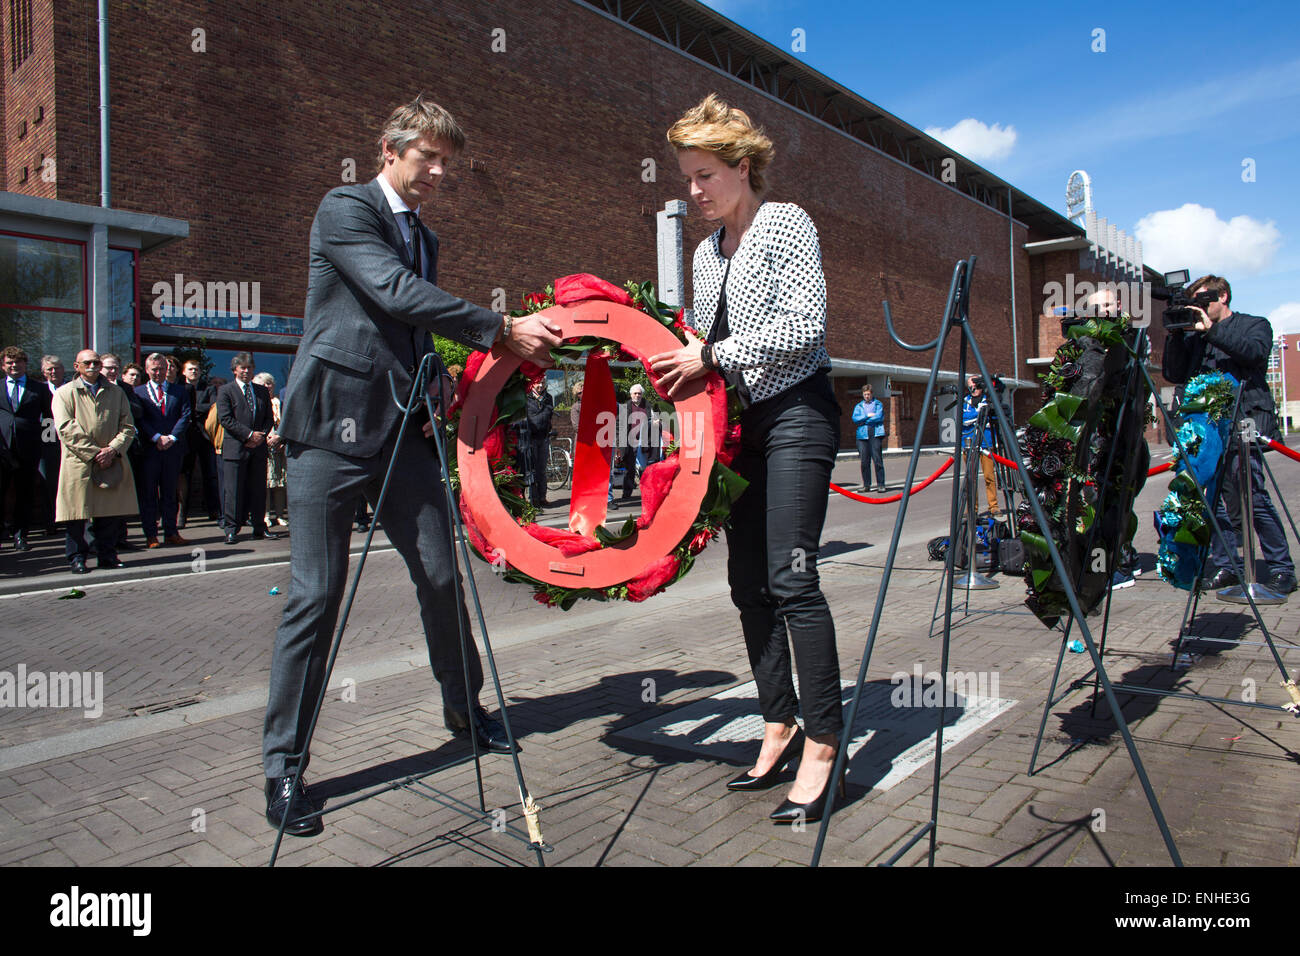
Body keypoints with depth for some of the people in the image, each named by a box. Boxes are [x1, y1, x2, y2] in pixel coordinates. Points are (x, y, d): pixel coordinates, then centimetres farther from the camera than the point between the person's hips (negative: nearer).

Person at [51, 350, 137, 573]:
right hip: (78, 464, -2)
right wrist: (95, 453, -12)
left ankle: (107, 556, 16)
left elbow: (127, 426, 9)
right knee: (76, 514, 0)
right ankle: (77, 557, 11)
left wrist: (113, 449, -8)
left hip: (112, 462, 3)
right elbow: (66, 429, -6)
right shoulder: (64, 393, 5)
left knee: (110, 512, 5)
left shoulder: (116, 392, 15)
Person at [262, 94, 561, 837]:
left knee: (441, 576, 9)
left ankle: (464, 708, 30)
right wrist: (504, 328, -22)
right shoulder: (345, 209, -2)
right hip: (334, 422, -7)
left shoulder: (424, 238, 20)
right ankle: (284, 765, 10)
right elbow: (397, 293, -19)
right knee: (317, 593, -3)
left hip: (402, 427, 7)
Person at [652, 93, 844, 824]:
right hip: (742, 421, 8)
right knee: (748, 581, 6)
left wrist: (712, 356, -14)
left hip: (796, 414, -8)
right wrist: (682, 371, 4)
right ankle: (780, 726, 18)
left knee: (792, 578, -13)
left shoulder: (786, 223, -3)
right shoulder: (708, 251, 17)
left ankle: (824, 747, -4)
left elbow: (806, 326, -15)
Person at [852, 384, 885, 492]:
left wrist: (863, 420, -2)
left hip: (876, 434, -3)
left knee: (878, 460, -8)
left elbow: (879, 417, -5)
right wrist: (868, 415, -6)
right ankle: (866, 485, 7)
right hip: (863, 435, 3)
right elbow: (855, 418, 3)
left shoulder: (878, 404, 12)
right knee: (864, 461, 1)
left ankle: (880, 484, -5)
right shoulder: (858, 406, 20)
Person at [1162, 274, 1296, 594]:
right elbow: (1175, 375, 12)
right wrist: (1176, 335, 3)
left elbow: (1256, 352, -12)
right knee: (1214, 498, 0)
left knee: (1252, 495, -11)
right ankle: (1225, 566, 7)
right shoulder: (1194, 336, 21)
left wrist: (1211, 329, -12)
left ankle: (1281, 568, -1)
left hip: (1245, 421, -4)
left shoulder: (1254, 325, 10)